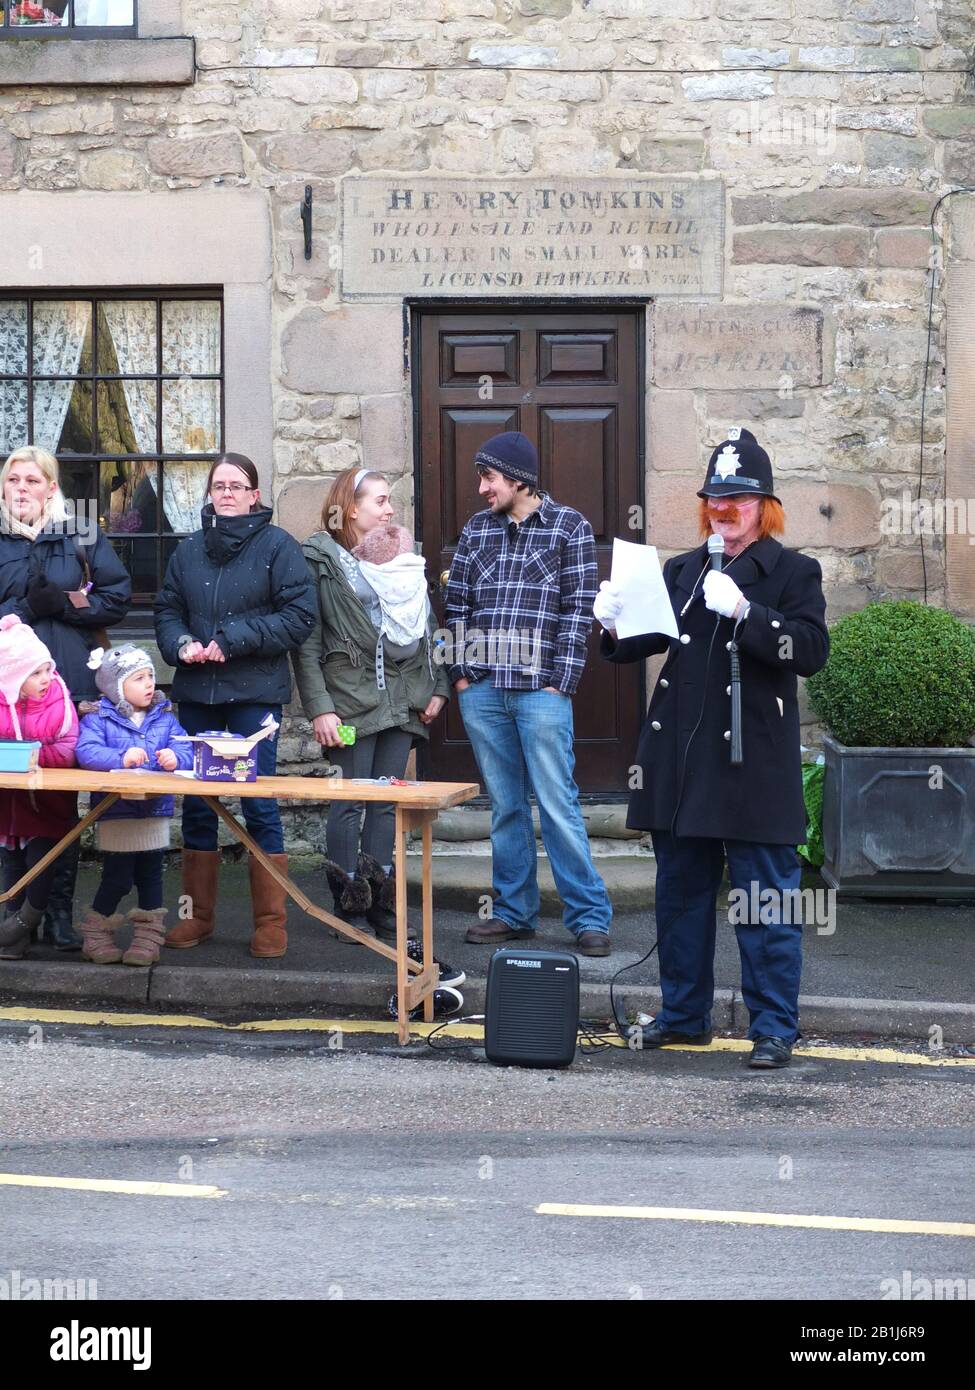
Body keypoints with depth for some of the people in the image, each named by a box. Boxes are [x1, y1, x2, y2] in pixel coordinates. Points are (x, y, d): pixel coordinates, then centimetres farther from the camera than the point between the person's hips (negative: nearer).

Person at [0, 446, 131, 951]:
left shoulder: (82, 535, 10)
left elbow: (118, 595, 5)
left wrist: (67, 604, -7)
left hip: (72, 686, 0)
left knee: (65, 802, 1)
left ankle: (60, 911, 6)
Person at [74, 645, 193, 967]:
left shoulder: (165, 719, 8)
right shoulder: (99, 720, -4)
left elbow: (186, 751, -3)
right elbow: (86, 752, -20)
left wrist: (176, 757, -26)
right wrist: (121, 758, -33)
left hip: (156, 811, 4)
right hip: (115, 814, -4)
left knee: (150, 875, 9)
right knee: (117, 877, -2)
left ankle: (149, 937, 18)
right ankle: (96, 934, 15)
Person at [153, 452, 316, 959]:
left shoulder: (277, 546, -2)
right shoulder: (189, 550, 11)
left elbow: (299, 616, -8)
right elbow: (166, 610, 16)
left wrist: (233, 641, -13)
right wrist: (181, 645, -6)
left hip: (255, 690, -5)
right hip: (196, 691, 5)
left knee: (259, 804, -5)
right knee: (196, 803, 8)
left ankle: (270, 922, 3)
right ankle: (198, 914, 19)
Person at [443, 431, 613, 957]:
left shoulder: (569, 527, 1)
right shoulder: (476, 530, 13)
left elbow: (578, 610, -3)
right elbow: (456, 606, 13)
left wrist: (560, 682, -9)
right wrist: (460, 673, 4)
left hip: (540, 690, -4)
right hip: (482, 691, 4)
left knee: (557, 804, -7)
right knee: (504, 805, 9)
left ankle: (589, 916, -2)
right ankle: (514, 911, 16)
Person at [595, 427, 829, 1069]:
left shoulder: (793, 572, 0)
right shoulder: (682, 571, 15)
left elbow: (811, 649, -13)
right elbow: (641, 643, 16)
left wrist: (745, 612, -24)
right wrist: (614, 625, -6)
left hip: (754, 768, -5)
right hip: (679, 764, 5)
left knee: (767, 905, -3)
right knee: (681, 892, 14)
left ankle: (774, 1028, 3)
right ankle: (685, 1012, 26)